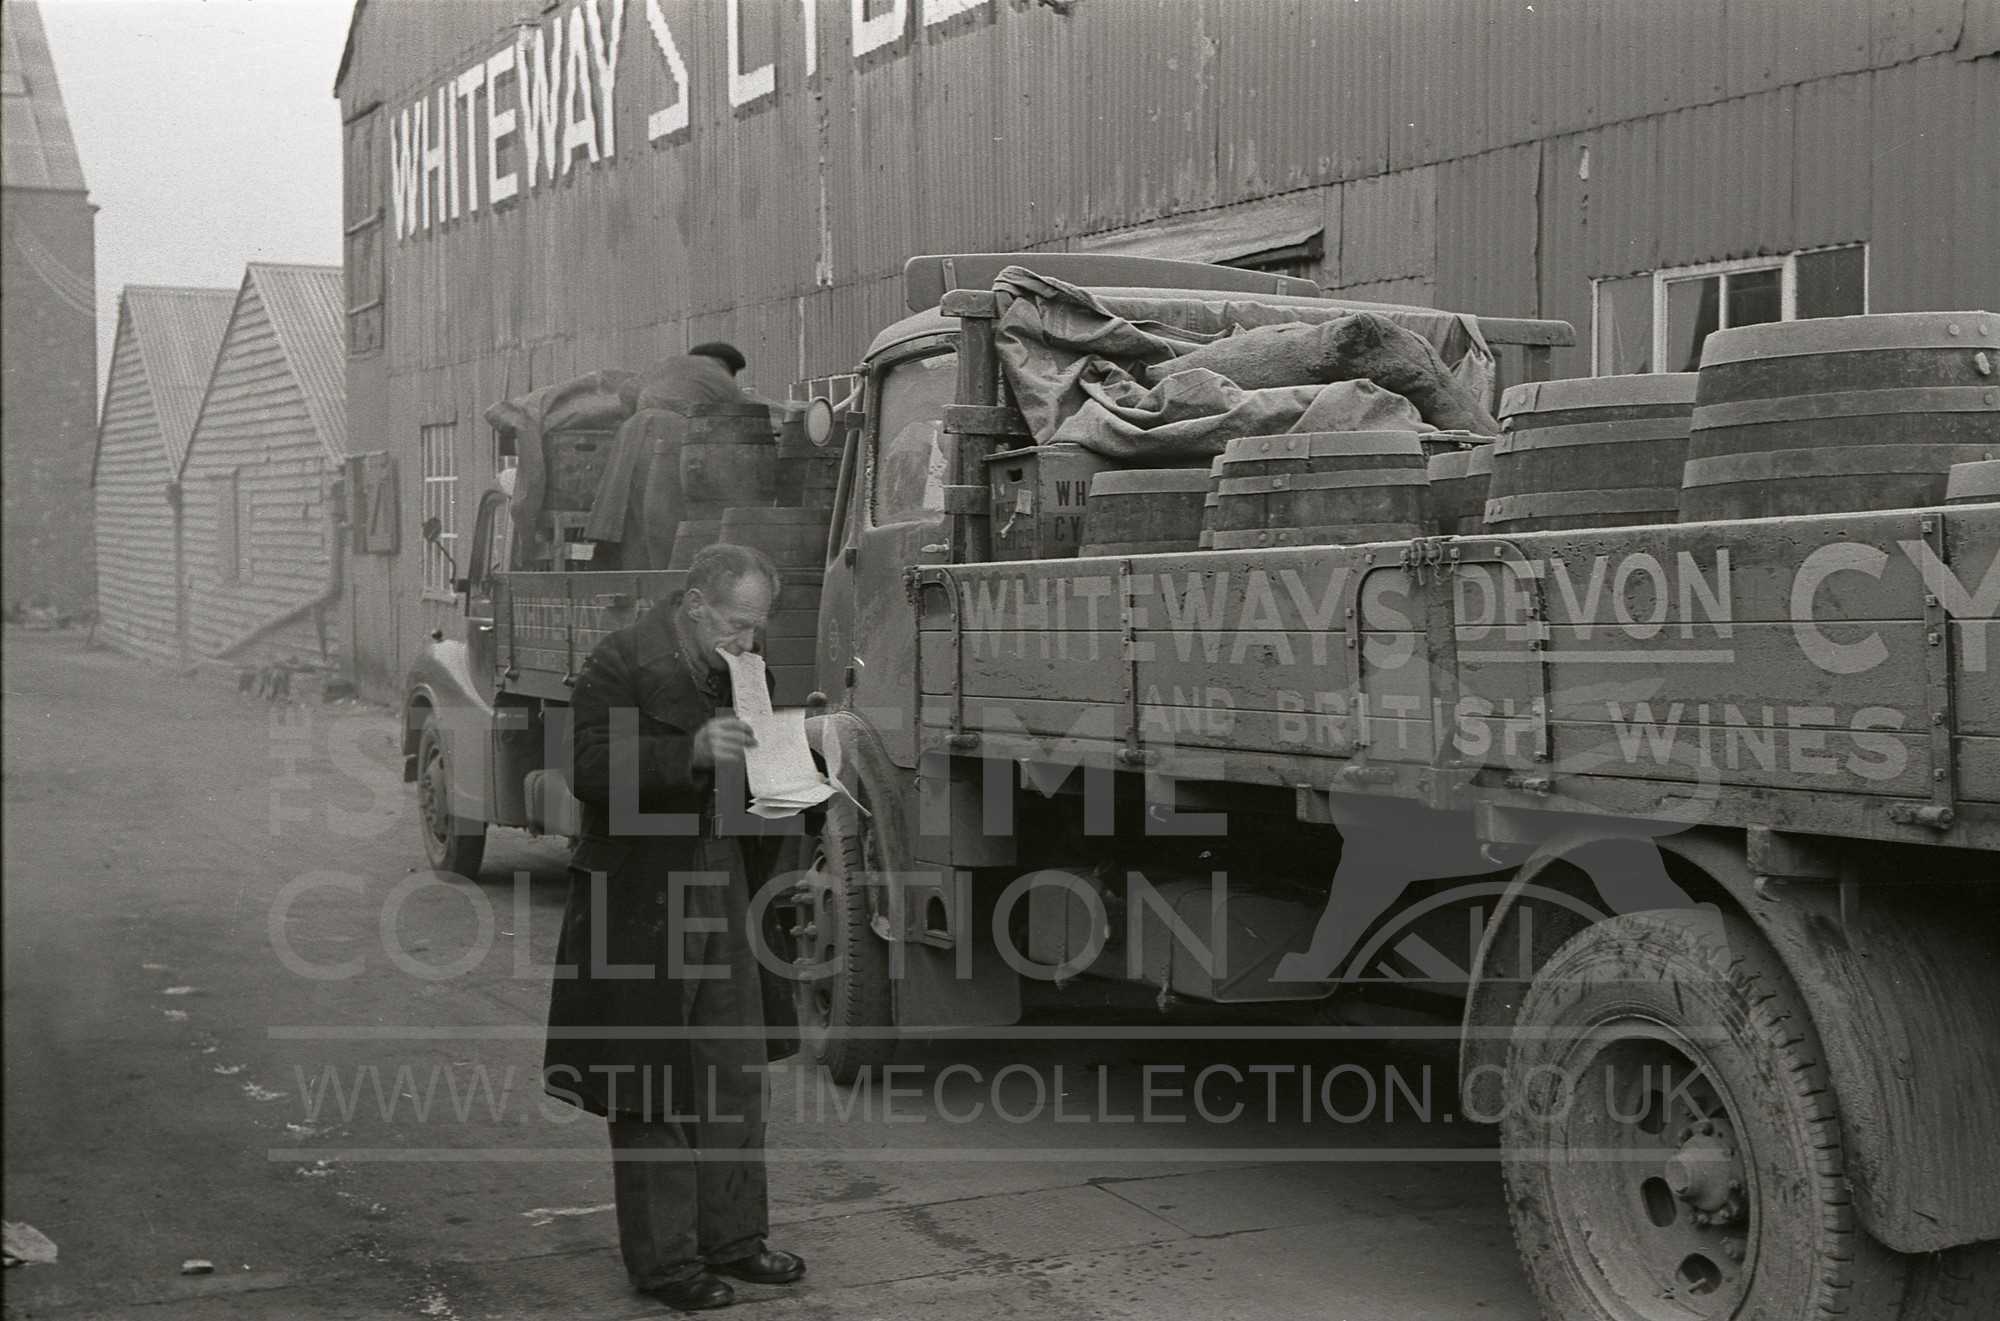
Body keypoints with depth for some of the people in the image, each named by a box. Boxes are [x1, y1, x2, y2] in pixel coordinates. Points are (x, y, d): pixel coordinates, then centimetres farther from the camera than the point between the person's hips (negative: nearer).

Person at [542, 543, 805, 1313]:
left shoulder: (736, 671, 11)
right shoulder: (621, 665, -13)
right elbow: (590, 772, -22)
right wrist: (692, 752, -33)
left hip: (721, 900, 8)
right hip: (641, 908, -7)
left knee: (735, 1074, 13)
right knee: (654, 1090, 2)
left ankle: (732, 1236, 26)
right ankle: (663, 1259, 12)